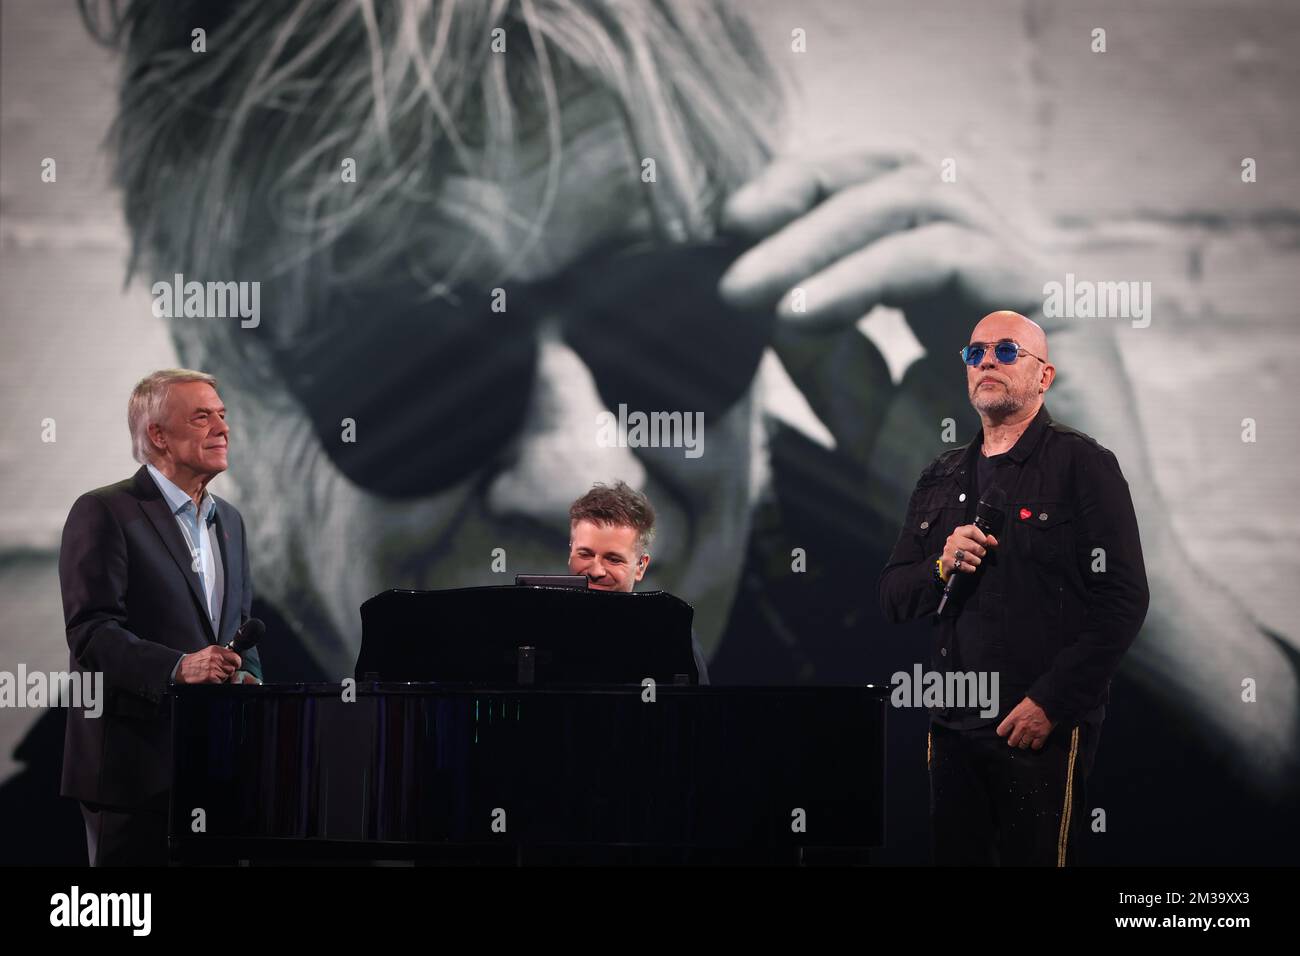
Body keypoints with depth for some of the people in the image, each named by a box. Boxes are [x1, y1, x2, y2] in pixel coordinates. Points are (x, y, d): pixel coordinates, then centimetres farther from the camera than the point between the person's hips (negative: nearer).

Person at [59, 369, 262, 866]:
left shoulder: (228, 520, 17)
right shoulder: (103, 513, -7)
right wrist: (178, 667, -27)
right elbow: (90, 632, -15)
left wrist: (250, 680, 1)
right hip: (135, 763, -7)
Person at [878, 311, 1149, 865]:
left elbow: (1123, 601, -11)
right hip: (954, 729, 6)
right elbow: (893, 600, 15)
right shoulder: (941, 480, 16)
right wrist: (942, 568, -7)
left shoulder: (1082, 465, -3)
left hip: (1046, 730, -5)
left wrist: (1051, 703, -16)